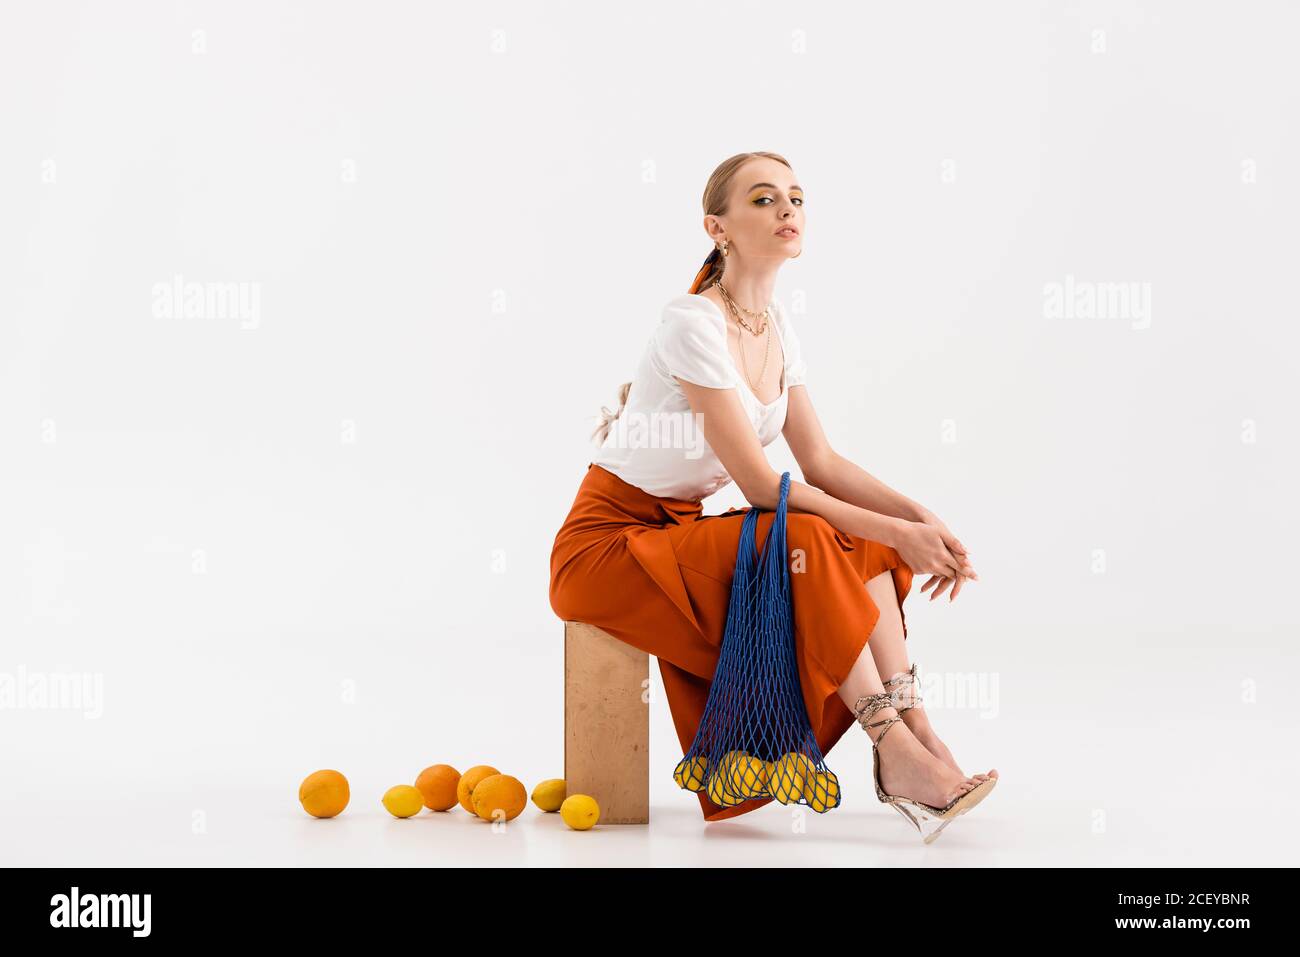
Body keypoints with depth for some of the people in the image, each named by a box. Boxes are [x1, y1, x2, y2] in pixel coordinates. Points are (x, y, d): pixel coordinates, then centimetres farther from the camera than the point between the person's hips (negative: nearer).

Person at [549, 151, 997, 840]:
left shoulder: (776, 324, 5)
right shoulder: (694, 323, -22)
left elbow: (821, 461, 5)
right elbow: (760, 484, -25)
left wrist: (919, 518, -10)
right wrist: (894, 532, -23)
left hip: (678, 535, 8)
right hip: (603, 545, -8)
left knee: (868, 543, -10)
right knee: (805, 541, -28)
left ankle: (916, 729, -19)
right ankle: (894, 751, -24)